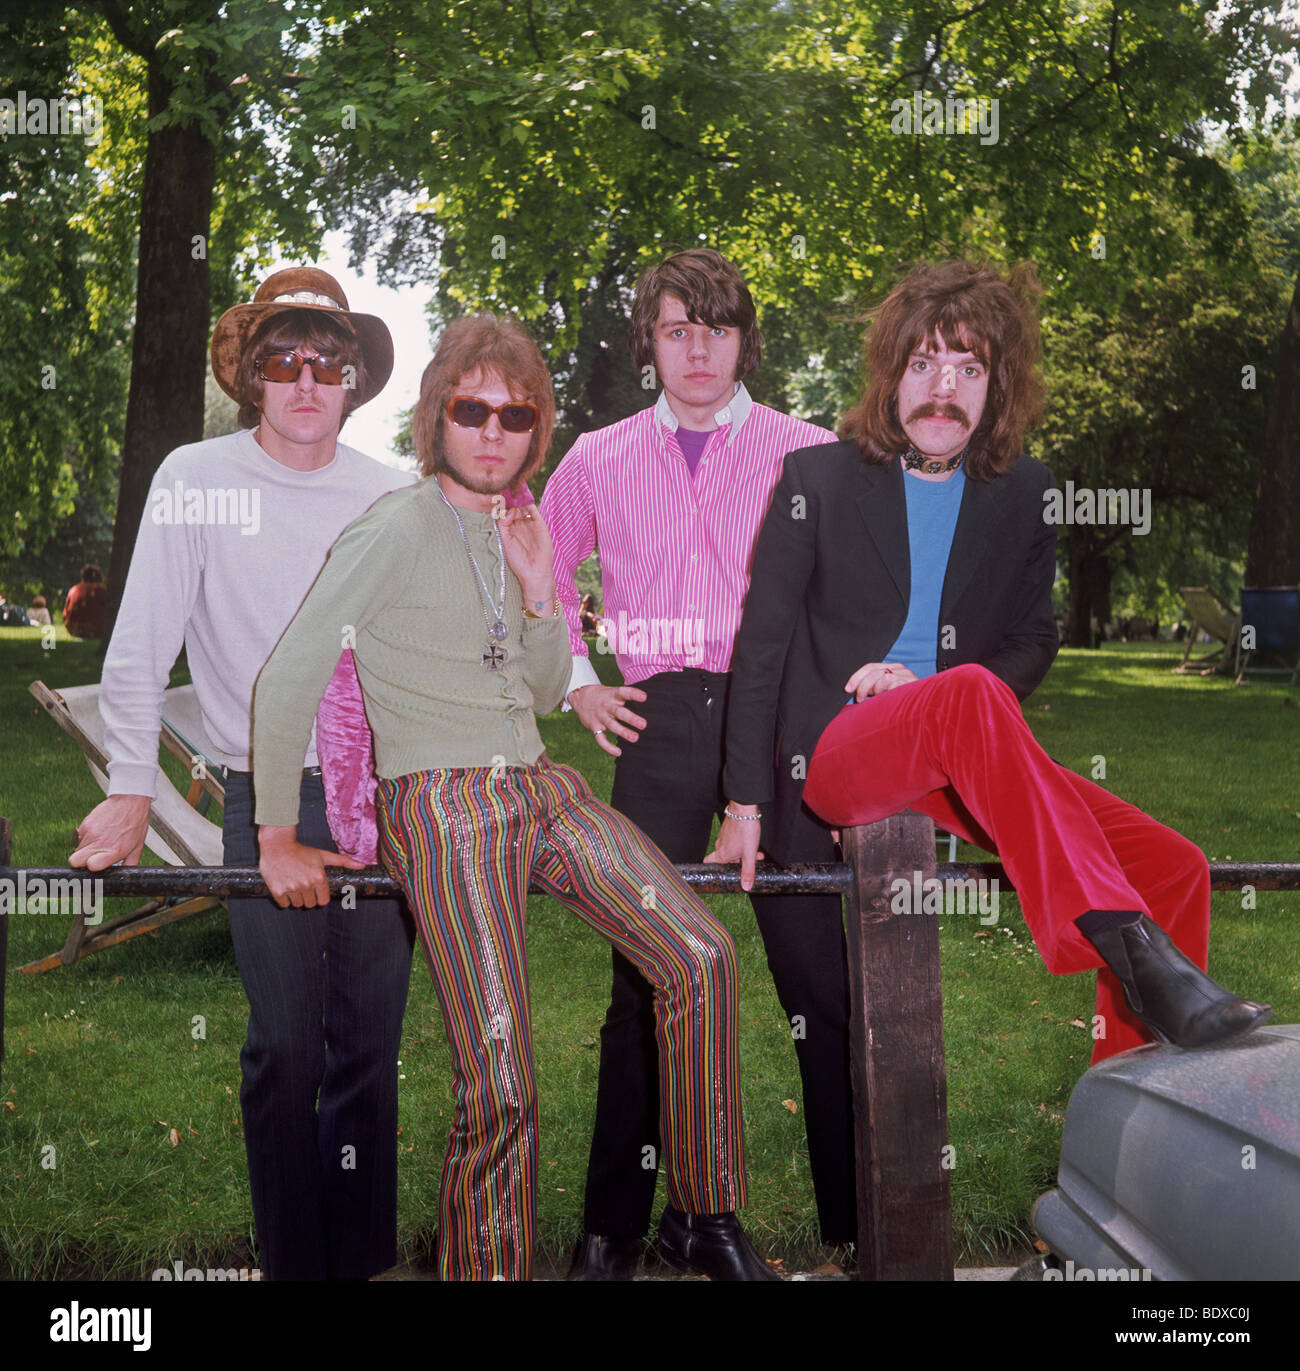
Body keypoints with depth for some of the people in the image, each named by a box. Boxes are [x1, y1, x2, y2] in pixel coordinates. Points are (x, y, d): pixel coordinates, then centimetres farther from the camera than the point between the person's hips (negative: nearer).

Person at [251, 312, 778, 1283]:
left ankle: (704, 1218, 9)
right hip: (442, 807, -7)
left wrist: (539, 590, 1)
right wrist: (278, 840, -4)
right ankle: (489, 1269, 9)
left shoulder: (516, 529, 14)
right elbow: (287, 682, -9)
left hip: (541, 788, 7)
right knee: (501, 1085, -15)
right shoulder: (402, 529, -9)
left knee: (701, 957, -6)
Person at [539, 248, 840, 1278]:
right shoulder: (599, 459, 13)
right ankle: (615, 1225, 15)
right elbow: (540, 575, 24)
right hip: (658, 722, 2)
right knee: (646, 970, 5)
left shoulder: (809, 452, 7)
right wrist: (578, 683, 13)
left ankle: (858, 1220, 11)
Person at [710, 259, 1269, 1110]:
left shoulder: (1024, 496, 13)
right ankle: (1131, 951, -42)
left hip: (963, 755, 4)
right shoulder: (818, 480, 5)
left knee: (1174, 866, -15)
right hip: (834, 754, -4)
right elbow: (763, 644, 3)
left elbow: (1034, 641, 17)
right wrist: (745, 805, -1)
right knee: (972, 692, -38)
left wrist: (929, 691, -5)